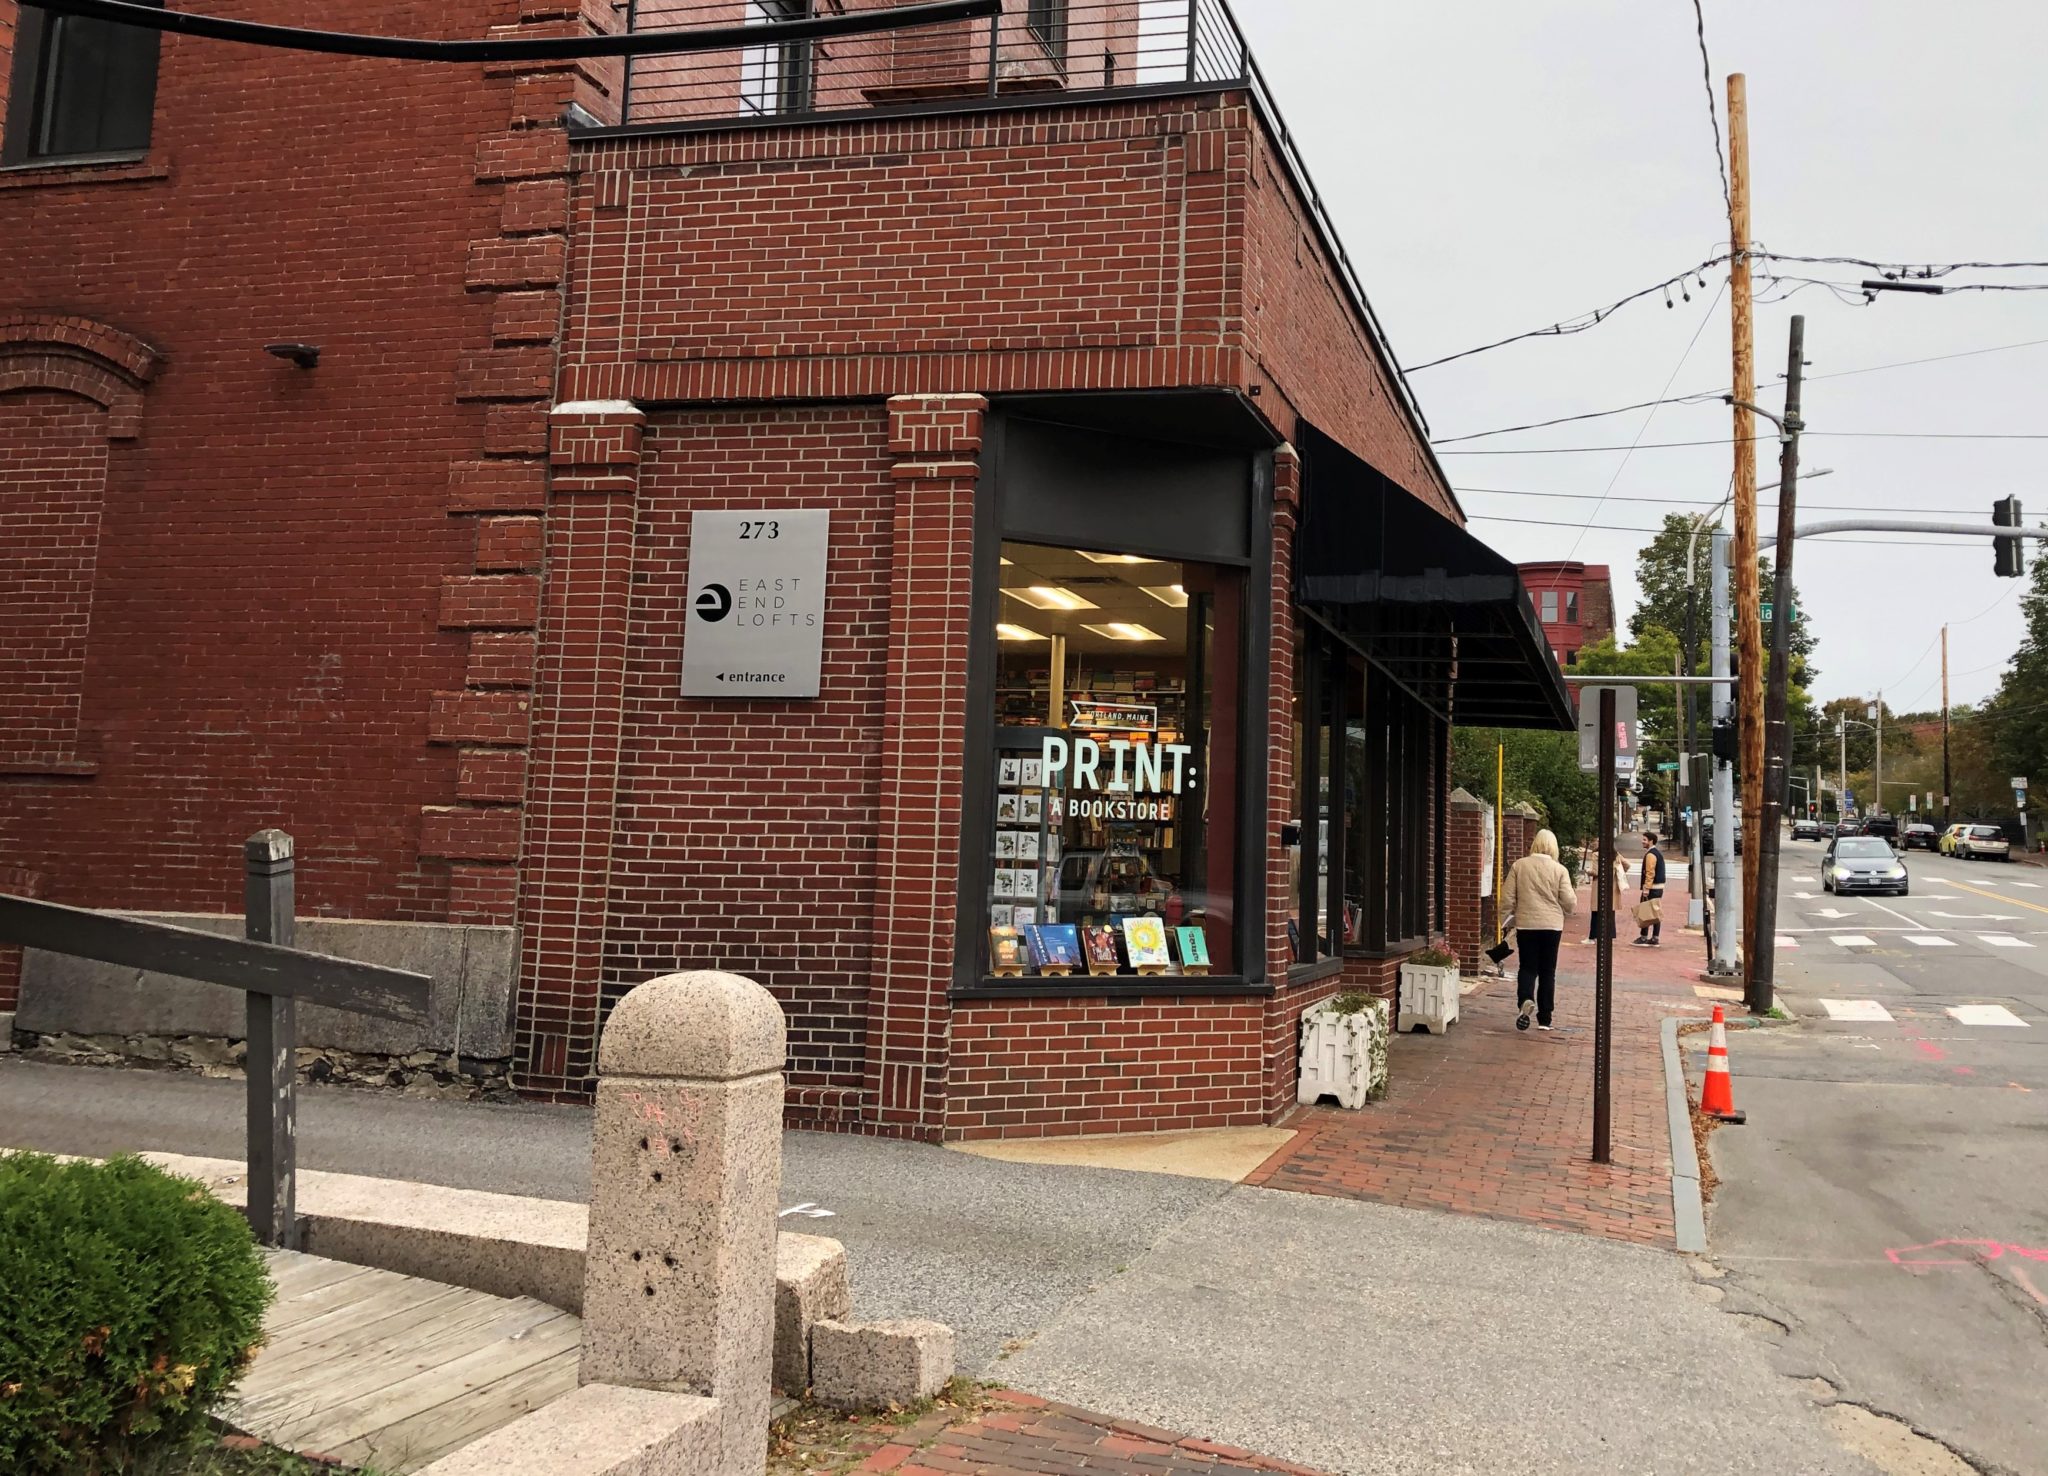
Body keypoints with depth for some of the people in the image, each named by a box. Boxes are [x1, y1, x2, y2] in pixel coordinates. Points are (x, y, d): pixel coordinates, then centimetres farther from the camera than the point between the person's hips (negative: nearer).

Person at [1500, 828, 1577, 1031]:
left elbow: (1507, 899, -3)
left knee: (1528, 967, 9)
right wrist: (1568, 910, 16)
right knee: (1547, 971, 10)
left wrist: (1515, 909, 18)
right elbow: (1569, 901, -7)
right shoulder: (1559, 870, -5)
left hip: (1526, 924, 0)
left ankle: (1525, 1000, -20)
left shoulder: (1519, 866, -4)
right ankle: (1544, 1019, 12)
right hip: (1552, 925, 0)